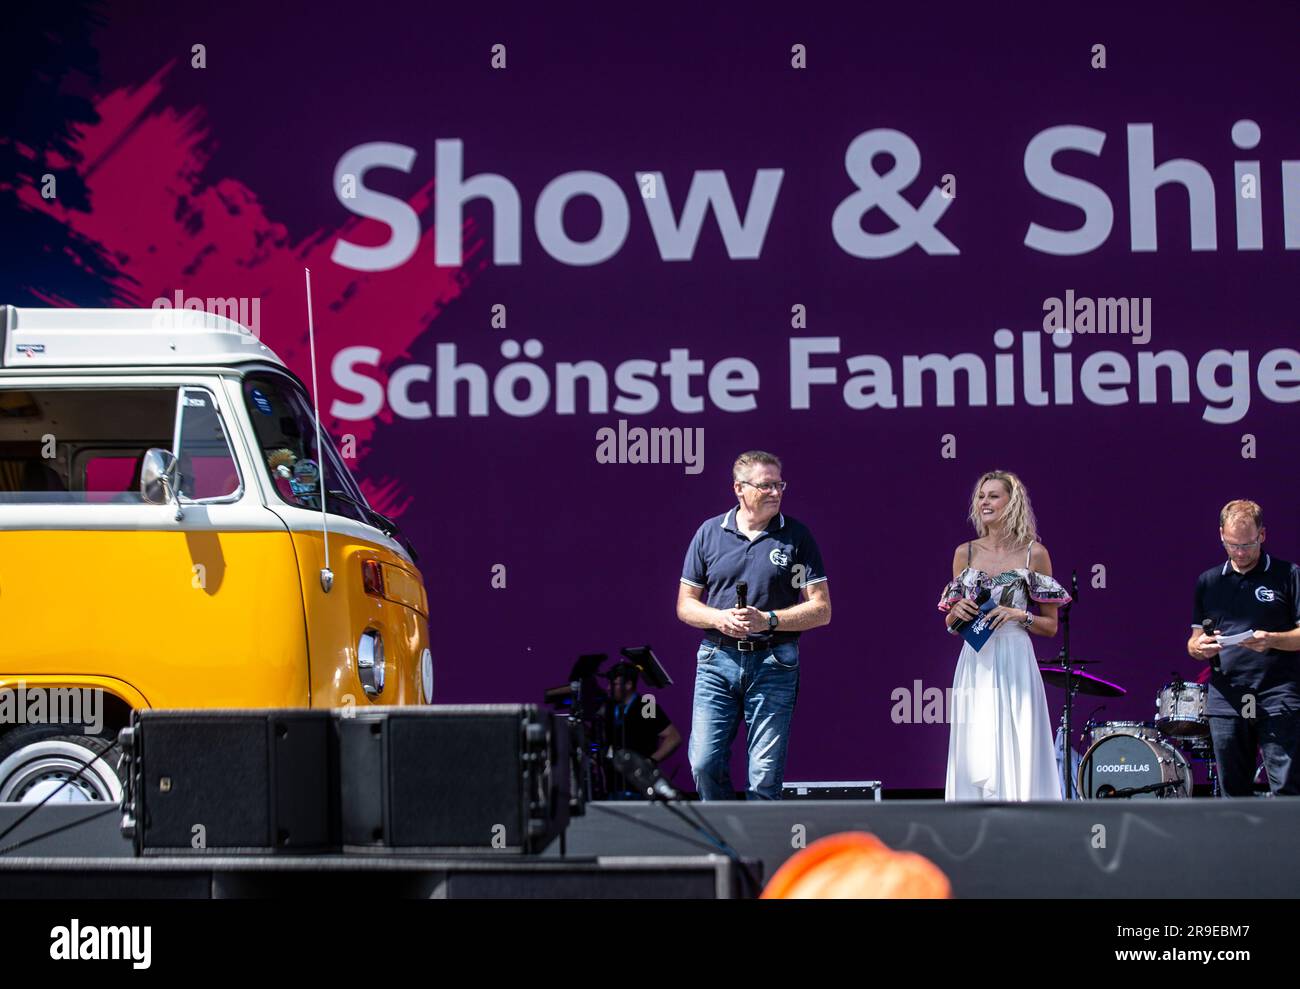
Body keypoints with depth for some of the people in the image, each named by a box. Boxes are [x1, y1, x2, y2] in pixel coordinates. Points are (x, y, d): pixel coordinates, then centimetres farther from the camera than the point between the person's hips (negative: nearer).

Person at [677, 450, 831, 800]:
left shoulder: (796, 536, 4)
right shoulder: (709, 533, 8)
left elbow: (821, 610, 1)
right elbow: (685, 604, 11)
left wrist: (768, 620, -13)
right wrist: (720, 618, -10)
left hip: (773, 664, -1)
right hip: (717, 660, 1)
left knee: (765, 777, -3)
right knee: (704, 763, -5)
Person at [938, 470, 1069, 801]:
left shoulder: (1034, 553, 2)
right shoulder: (965, 553, 11)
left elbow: (1050, 626, 5)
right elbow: (950, 622, 19)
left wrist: (1020, 616, -12)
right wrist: (957, 612, -3)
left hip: (1014, 664, -3)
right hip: (975, 665, 3)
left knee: (1014, 756, -8)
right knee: (975, 758, -1)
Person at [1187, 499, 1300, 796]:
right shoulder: (1208, 582, 15)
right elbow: (1193, 643, 17)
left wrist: (1271, 640, -19)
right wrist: (1200, 647, -7)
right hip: (1226, 702, 4)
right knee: (1234, 792, 6)